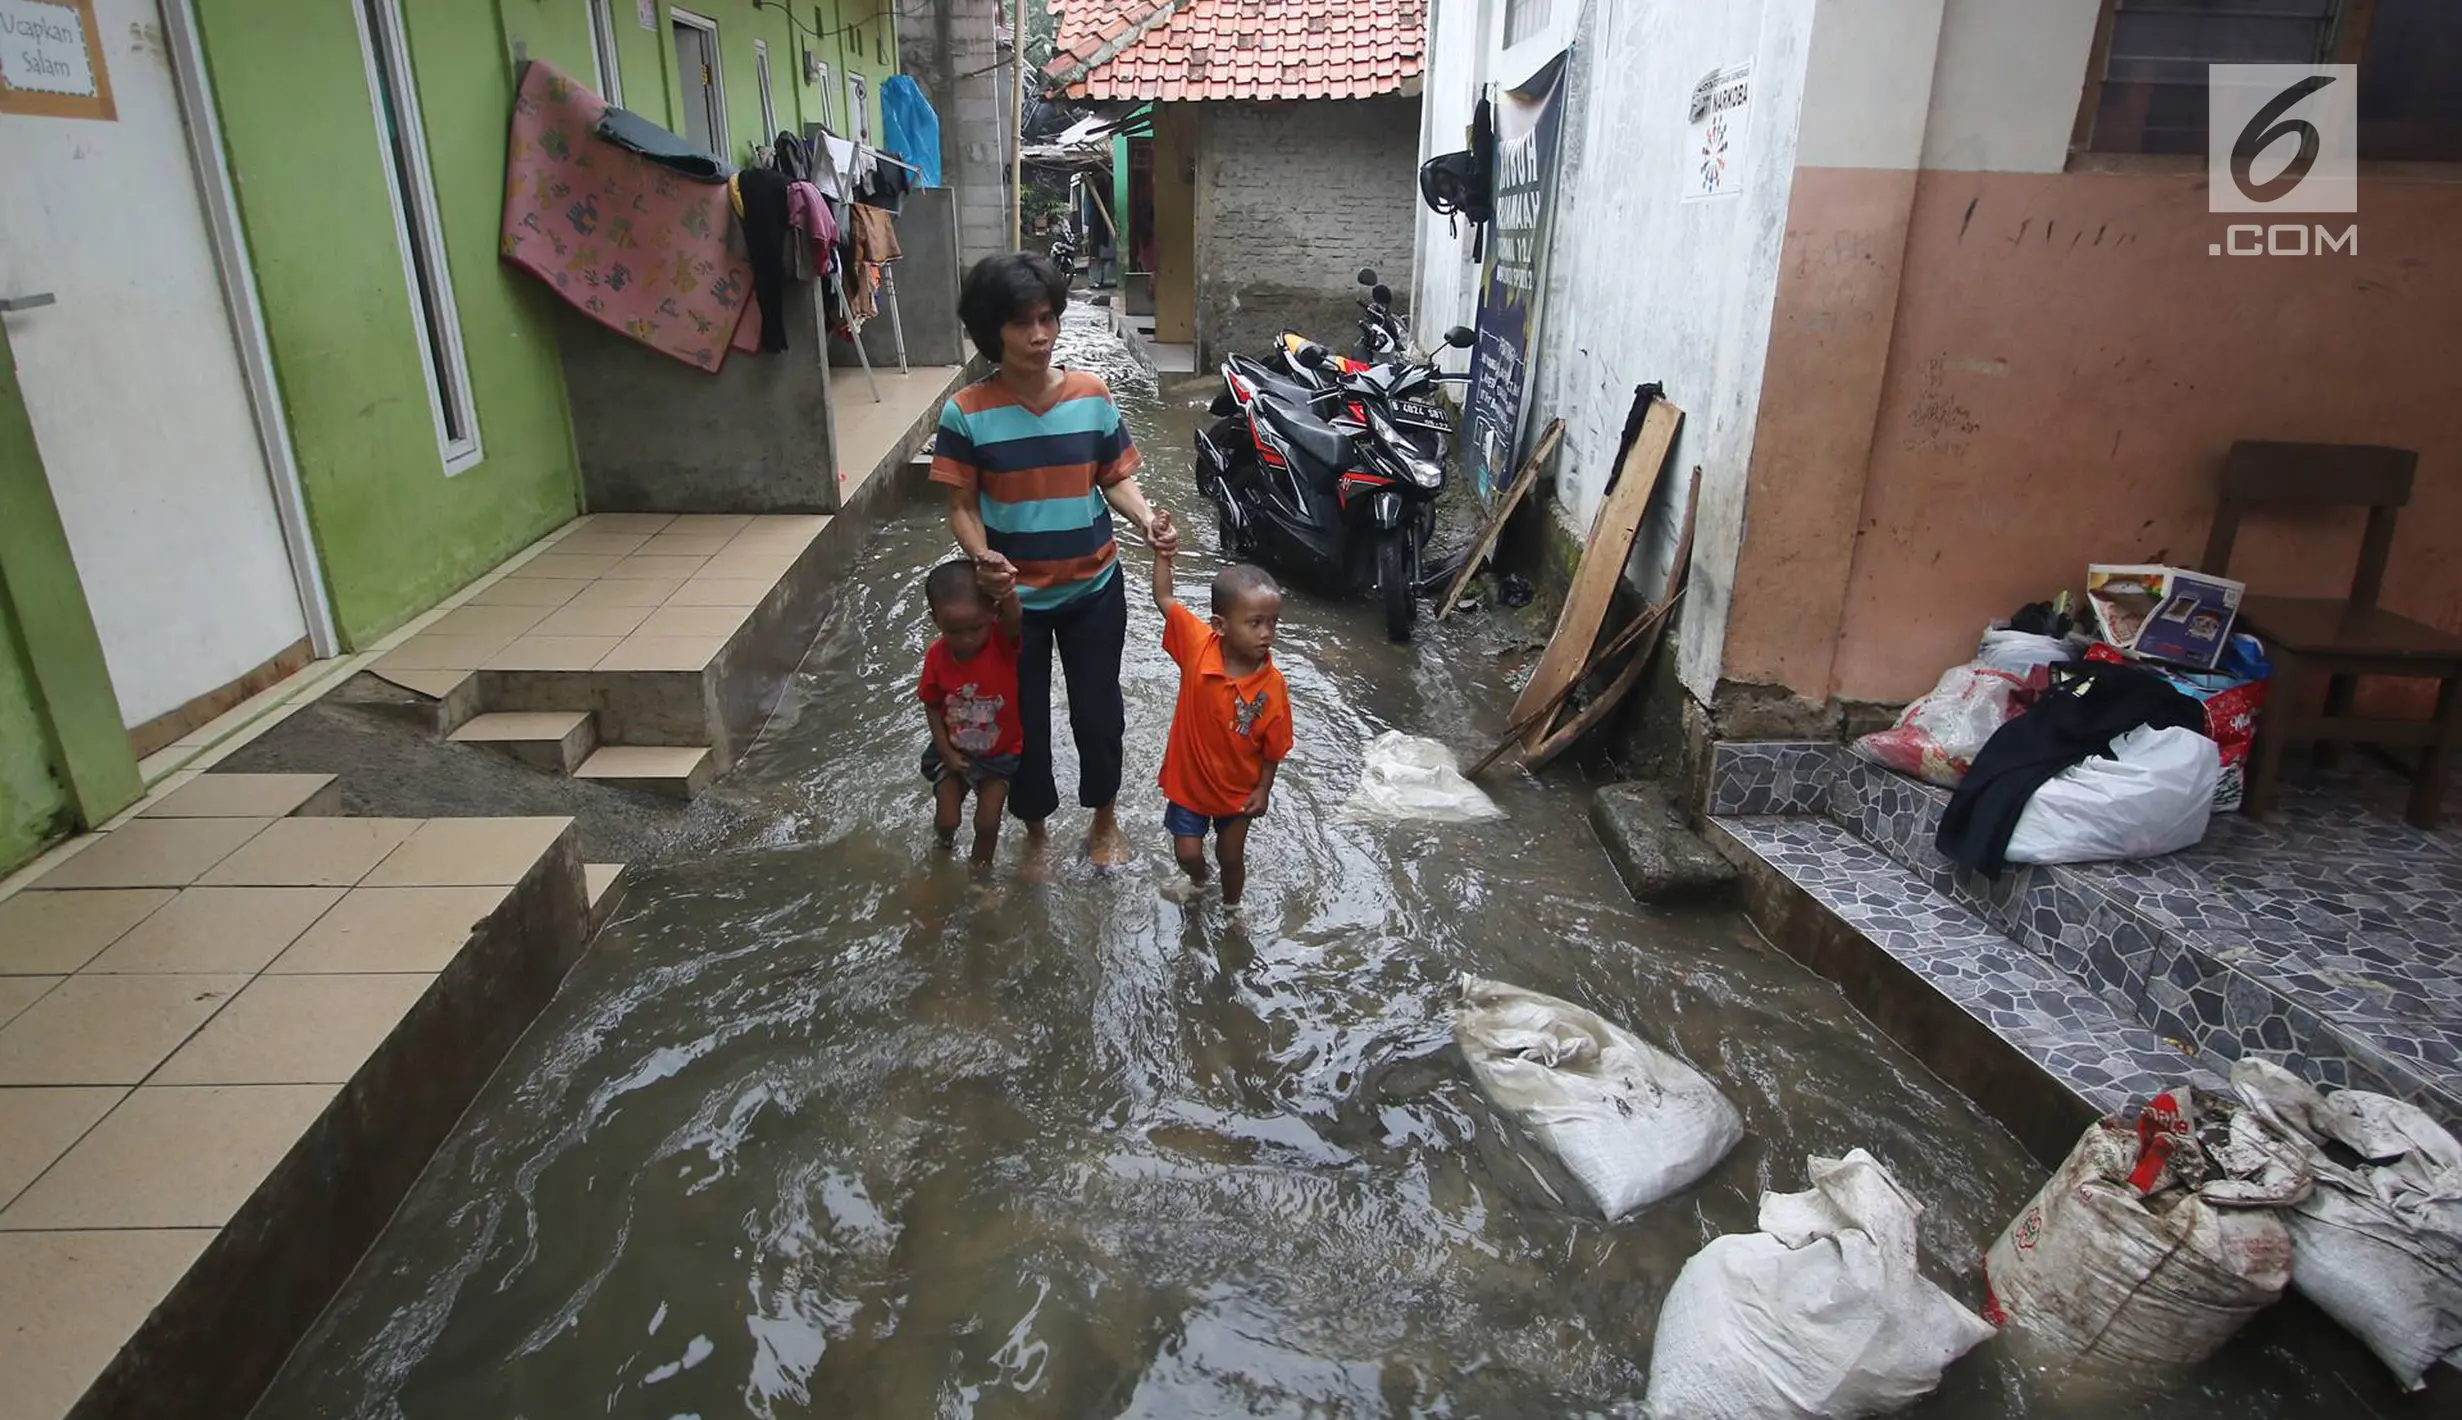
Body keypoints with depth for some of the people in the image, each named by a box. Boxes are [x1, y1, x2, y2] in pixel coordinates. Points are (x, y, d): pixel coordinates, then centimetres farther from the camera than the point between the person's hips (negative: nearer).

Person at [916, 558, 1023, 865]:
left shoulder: (1004, 641, -28)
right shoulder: (937, 656, -19)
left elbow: (1014, 620, -53)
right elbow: (932, 707, -4)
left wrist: (1006, 593, -75)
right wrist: (946, 752, -10)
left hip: (1002, 753, -2)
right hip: (954, 751, 2)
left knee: (987, 823, -2)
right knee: (947, 820, 5)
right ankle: (946, 840, 44)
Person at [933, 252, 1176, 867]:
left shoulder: (1092, 396, -7)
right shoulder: (966, 413, -13)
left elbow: (1118, 479, 0)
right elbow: (962, 506, -9)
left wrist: (1146, 520, -20)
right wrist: (981, 557, -29)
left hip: (1094, 588, 1)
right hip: (1013, 596, -1)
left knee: (1098, 711, 12)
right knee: (1023, 719, 12)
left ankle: (1105, 820, 39)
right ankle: (1035, 832, 37)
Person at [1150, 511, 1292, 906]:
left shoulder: (1272, 685, -24)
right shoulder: (1198, 645, -24)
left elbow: (1273, 746, -12)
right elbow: (1164, 600, -14)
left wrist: (1263, 790, -12)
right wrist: (1162, 554, -21)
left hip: (1238, 789, 0)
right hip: (1189, 779, 1)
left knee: (1231, 856, 17)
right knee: (1188, 853, 12)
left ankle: (1231, 907, 48)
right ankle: (1198, 881, 49)